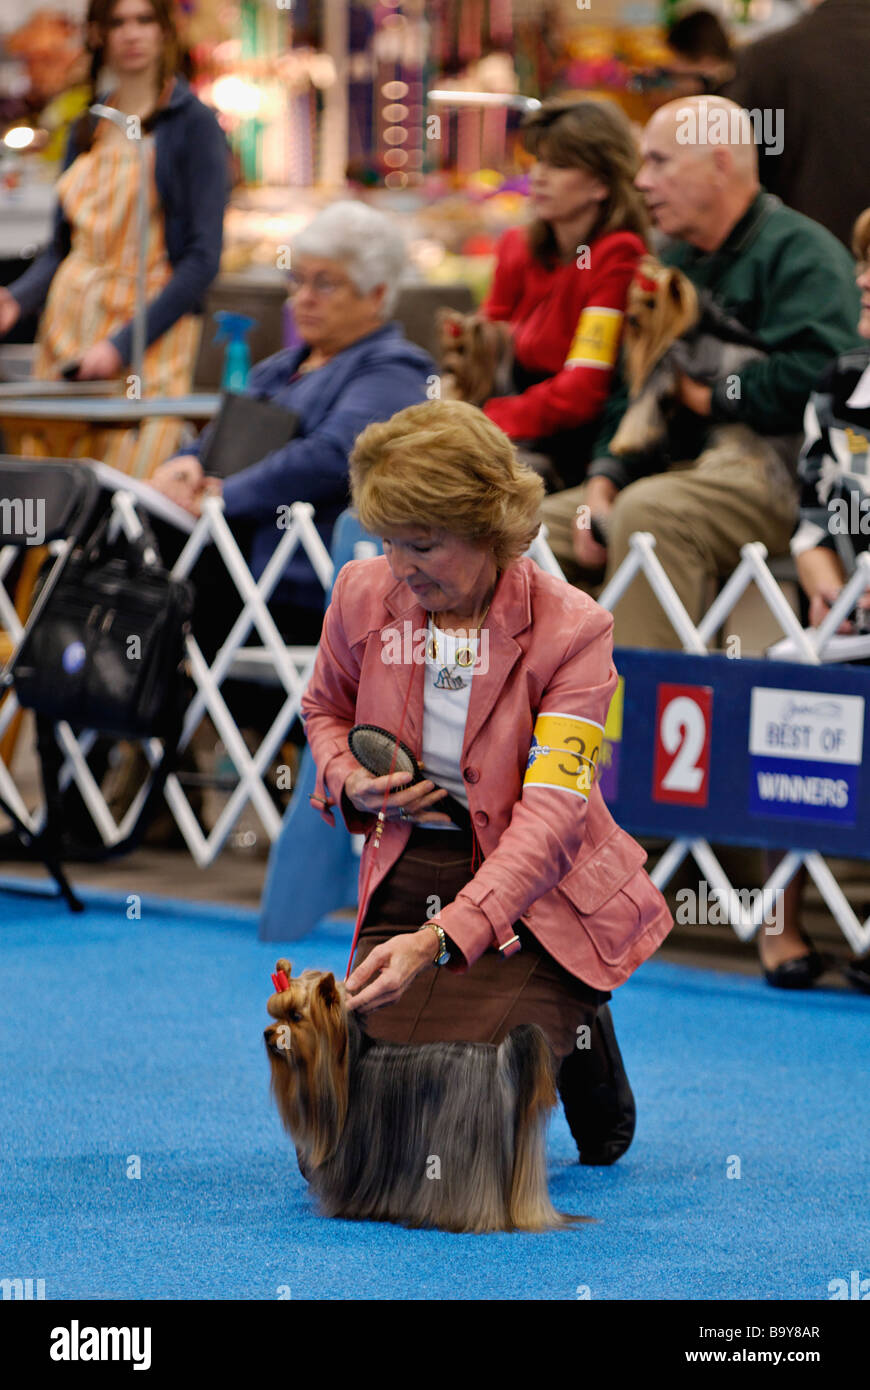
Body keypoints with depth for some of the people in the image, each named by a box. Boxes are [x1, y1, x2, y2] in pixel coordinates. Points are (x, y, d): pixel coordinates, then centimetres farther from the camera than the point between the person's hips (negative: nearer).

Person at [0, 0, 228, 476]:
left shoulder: (192, 124, -3)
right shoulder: (87, 128, 15)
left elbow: (203, 258, -9)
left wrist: (122, 344, -16)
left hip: (148, 330, -6)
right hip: (68, 329, 6)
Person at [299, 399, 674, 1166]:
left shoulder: (571, 628, -19)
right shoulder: (365, 594, -7)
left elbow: (551, 814, -27)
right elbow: (325, 708, 18)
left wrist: (440, 940, -40)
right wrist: (350, 781, -7)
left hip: (532, 898, -4)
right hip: (406, 883, 4)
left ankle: (580, 1041, 20)